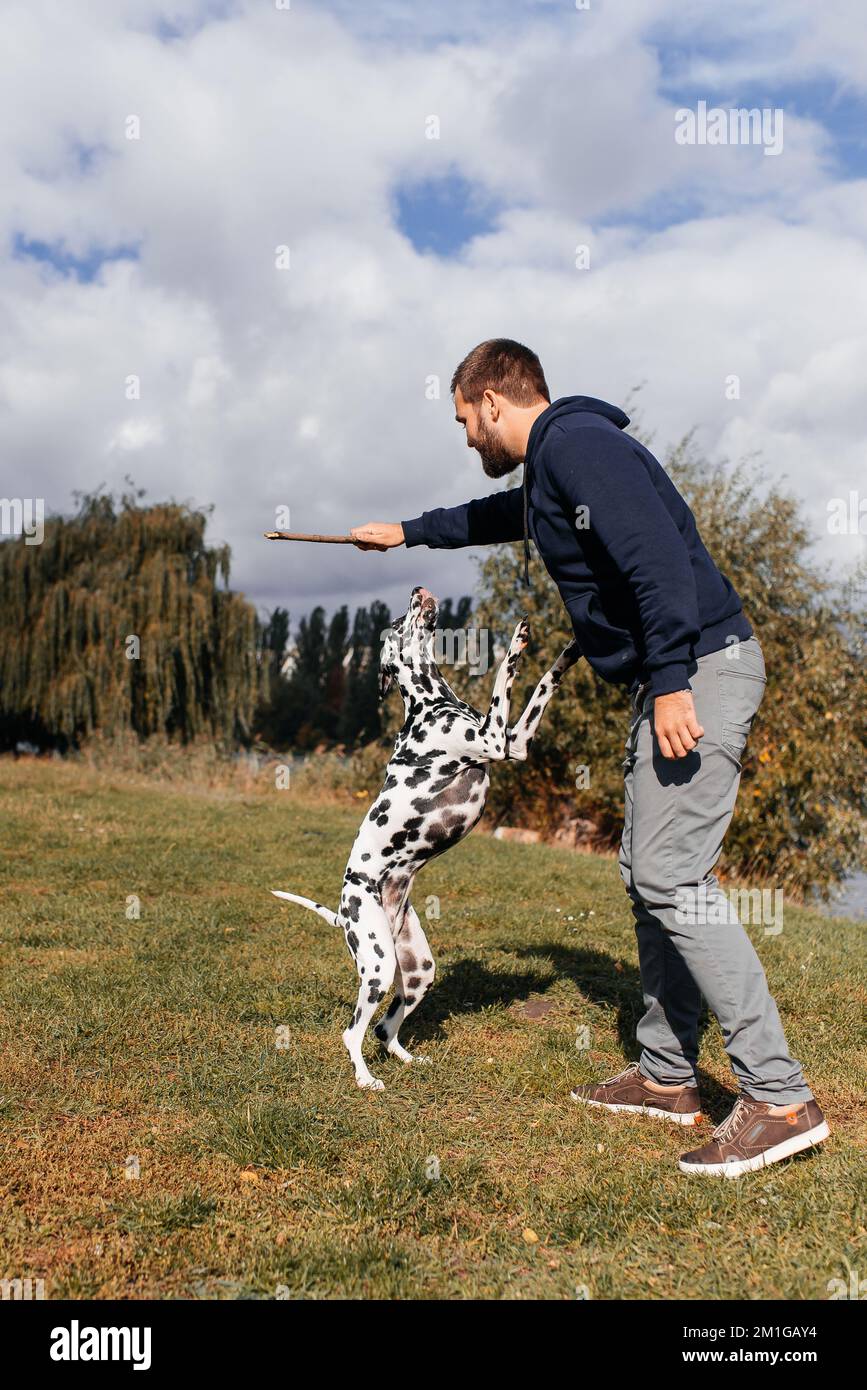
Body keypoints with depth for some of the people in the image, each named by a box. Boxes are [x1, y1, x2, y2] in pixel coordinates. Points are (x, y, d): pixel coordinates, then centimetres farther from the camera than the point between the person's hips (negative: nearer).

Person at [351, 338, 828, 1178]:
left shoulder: (575, 442, -10)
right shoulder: (549, 469, 23)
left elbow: (658, 556, -23)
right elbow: (497, 517, 44)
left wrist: (670, 682, -27)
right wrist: (407, 532, 55)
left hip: (699, 669, -10)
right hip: (671, 678, 10)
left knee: (672, 878, -13)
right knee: (648, 874, 11)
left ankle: (781, 1099, -8)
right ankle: (667, 1076, 20)